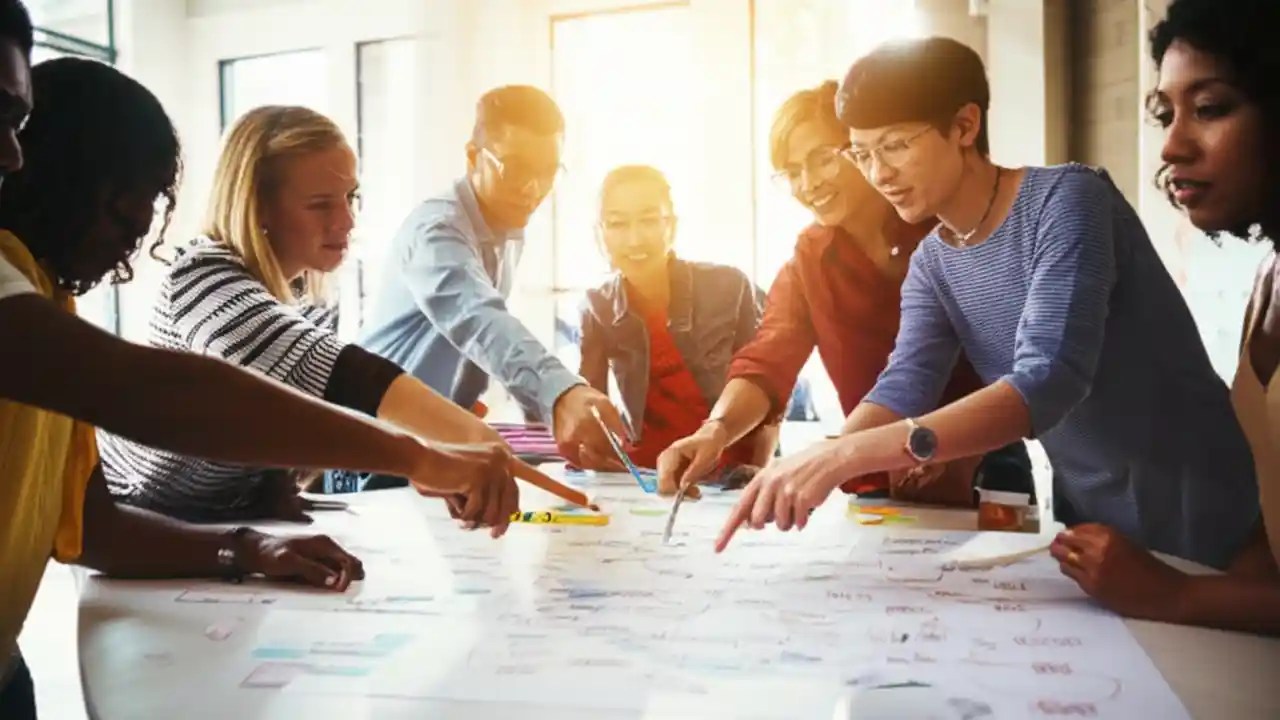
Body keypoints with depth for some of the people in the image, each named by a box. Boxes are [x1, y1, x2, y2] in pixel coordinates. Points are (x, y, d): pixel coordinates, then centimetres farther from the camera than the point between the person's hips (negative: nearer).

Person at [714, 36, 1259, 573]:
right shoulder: (932, 264, 1)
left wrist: (846, 455, -42)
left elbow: (1048, 383, -34)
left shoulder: (1065, 201, -21)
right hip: (1087, 512, 6)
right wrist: (805, 473, -32)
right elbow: (904, 389, -12)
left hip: (1194, 516, -6)